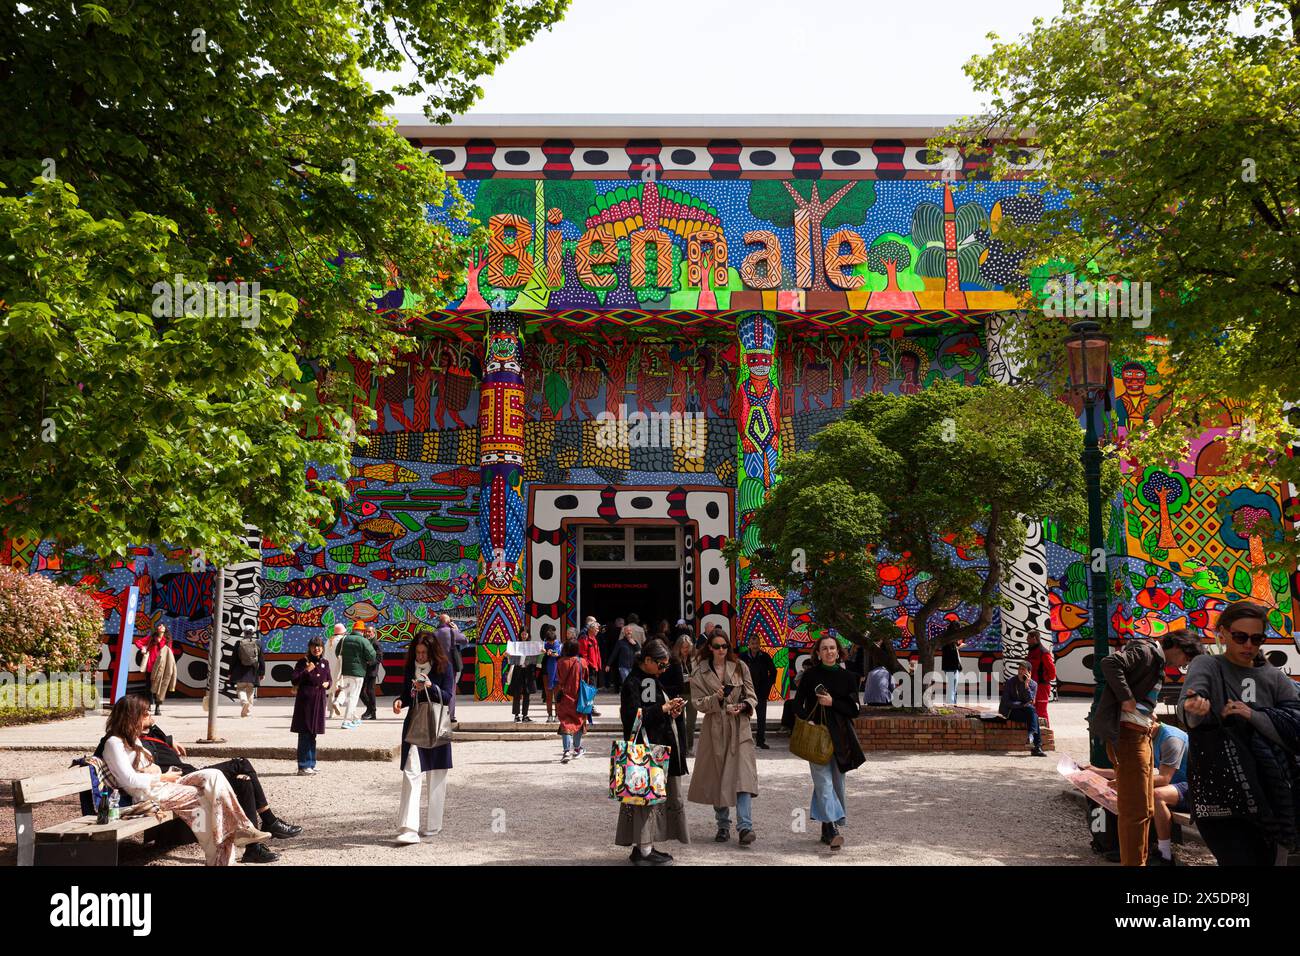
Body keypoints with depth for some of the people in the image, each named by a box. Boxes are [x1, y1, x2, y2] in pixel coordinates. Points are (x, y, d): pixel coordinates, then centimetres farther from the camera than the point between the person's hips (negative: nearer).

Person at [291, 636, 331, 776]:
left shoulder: (325, 663, 11)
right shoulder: (303, 662, -4)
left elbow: (329, 679, 22)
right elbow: (294, 680, -8)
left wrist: (327, 684, 0)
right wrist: (306, 671, -20)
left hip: (319, 700, 6)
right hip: (305, 699, -6)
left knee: (313, 734, 13)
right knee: (305, 734, -5)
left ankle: (310, 764, 20)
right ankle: (303, 767, -3)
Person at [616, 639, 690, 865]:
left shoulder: (651, 679, 15)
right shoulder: (633, 683, -14)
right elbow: (635, 716, -21)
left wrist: (670, 711, 5)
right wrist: (663, 708, -19)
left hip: (659, 745, 10)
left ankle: (644, 846, 19)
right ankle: (644, 851, -1)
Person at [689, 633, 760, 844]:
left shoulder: (740, 667, 6)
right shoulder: (700, 672, 3)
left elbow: (752, 697, 9)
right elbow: (698, 702, -1)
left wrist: (742, 706, -12)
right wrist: (717, 698, -18)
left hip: (739, 727, 0)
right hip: (715, 729, 0)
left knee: (743, 775, -12)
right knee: (717, 777, 6)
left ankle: (745, 827, -16)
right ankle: (723, 825, 20)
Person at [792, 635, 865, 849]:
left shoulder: (847, 677, 6)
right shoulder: (810, 675, 2)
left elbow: (854, 710, 3)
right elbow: (798, 705, 3)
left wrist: (833, 703, -10)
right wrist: (807, 721, -13)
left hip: (840, 736, 3)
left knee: (837, 782, 6)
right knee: (823, 781, -13)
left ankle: (827, 829, 18)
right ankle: (832, 828, -22)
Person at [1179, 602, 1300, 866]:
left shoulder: (1275, 678, 10)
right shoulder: (1206, 666, 1)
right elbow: (1187, 705, -21)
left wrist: (1253, 715, -17)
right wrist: (1194, 709, -44)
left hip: (1270, 794, 4)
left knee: (1271, 860, 12)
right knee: (1242, 861, -16)